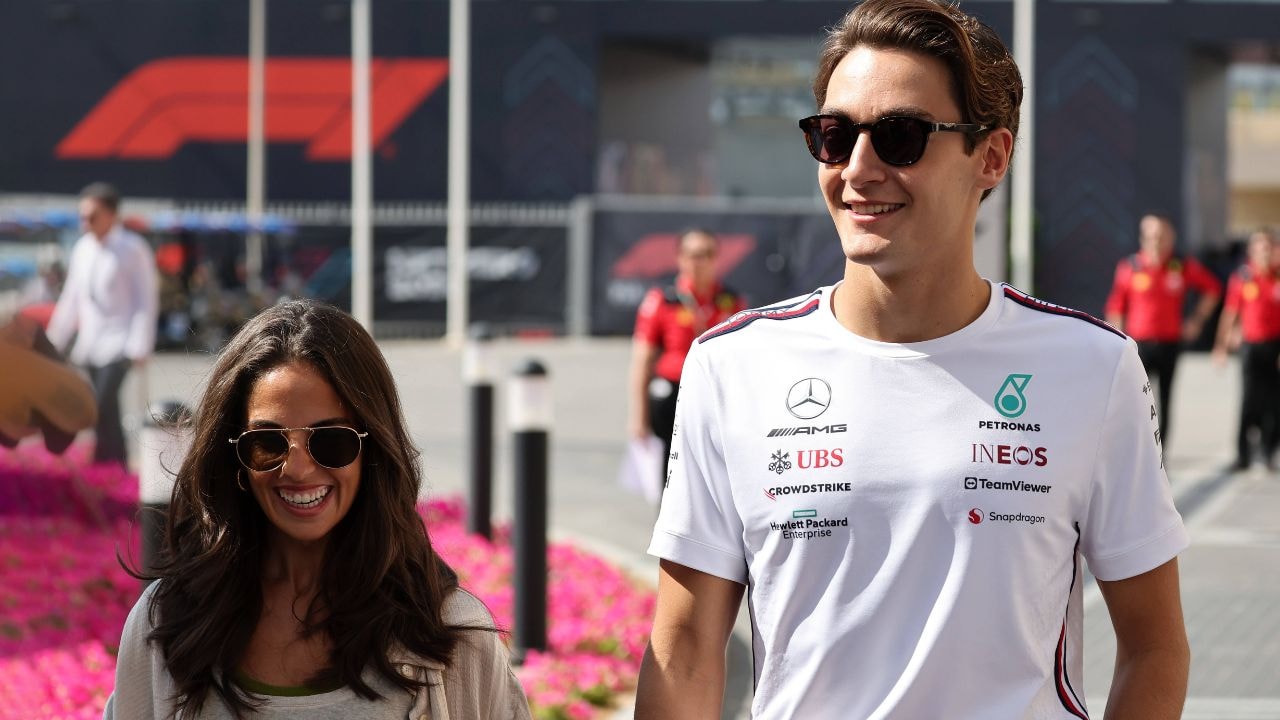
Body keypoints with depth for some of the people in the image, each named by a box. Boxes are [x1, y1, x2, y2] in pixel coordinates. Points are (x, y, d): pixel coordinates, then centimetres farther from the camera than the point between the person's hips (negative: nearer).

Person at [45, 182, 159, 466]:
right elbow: (71, 299, 19)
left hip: (117, 345, -7)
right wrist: (54, 341, 18)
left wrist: (139, 347, -14)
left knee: (102, 409, -20)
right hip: (89, 347, 7)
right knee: (106, 414, 8)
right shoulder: (83, 248, 11)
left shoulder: (133, 249, -7)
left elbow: (146, 302, -8)